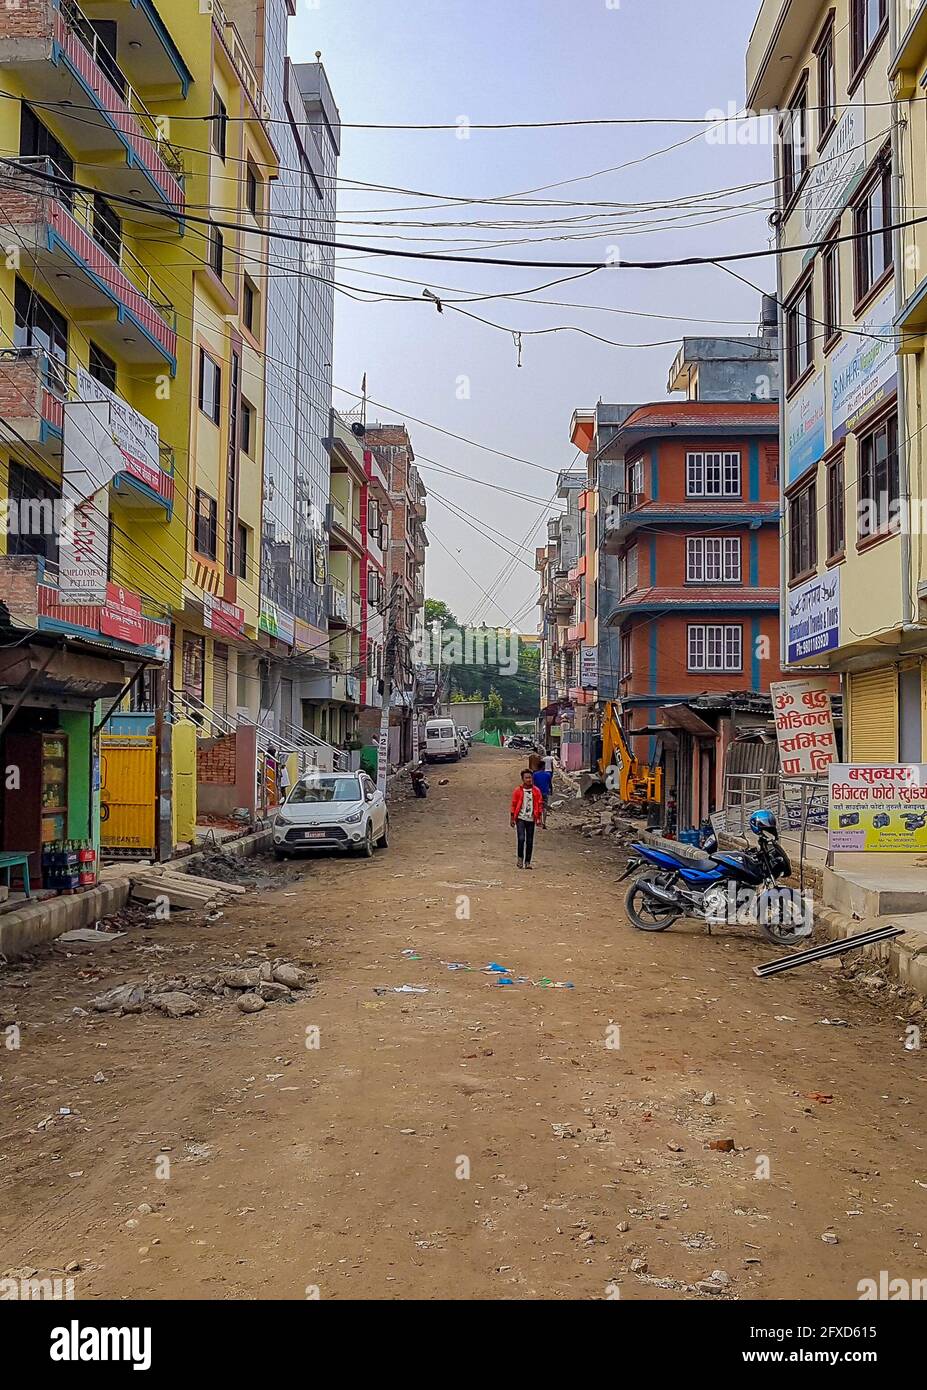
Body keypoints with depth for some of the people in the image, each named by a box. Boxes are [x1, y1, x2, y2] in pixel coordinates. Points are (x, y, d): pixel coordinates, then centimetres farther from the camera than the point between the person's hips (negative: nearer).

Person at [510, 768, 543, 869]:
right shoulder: (518, 791, 0)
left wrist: (539, 818, 2)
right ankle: (520, 858, 3)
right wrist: (512, 819, 3)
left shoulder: (536, 791, 4)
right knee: (521, 838, -15)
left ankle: (527, 862, 14)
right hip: (520, 818, -2)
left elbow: (540, 805, 7)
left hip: (531, 819, 2)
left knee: (530, 841, 5)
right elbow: (513, 805, 4)